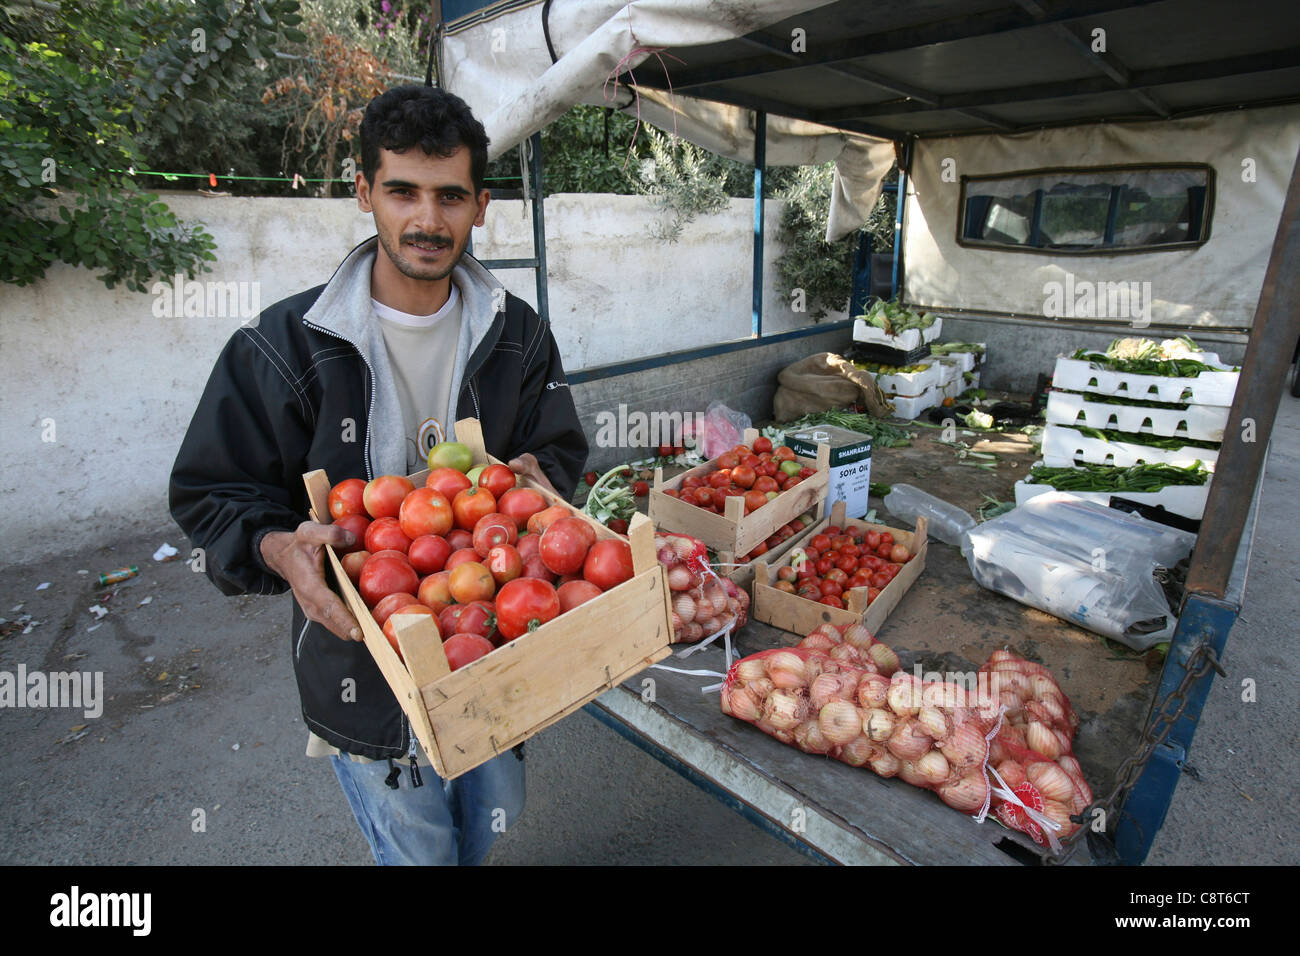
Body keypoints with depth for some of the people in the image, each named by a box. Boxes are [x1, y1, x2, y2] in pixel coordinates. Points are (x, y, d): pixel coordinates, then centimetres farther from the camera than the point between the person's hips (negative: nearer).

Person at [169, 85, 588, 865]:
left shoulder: (517, 334, -3)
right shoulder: (285, 346, -13)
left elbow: (560, 450, 7)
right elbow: (213, 494, -6)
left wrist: (537, 473, -17)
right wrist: (279, 548, -27)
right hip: (362, 665, -3)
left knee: (491, 824, 27)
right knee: (420, 850, 18)